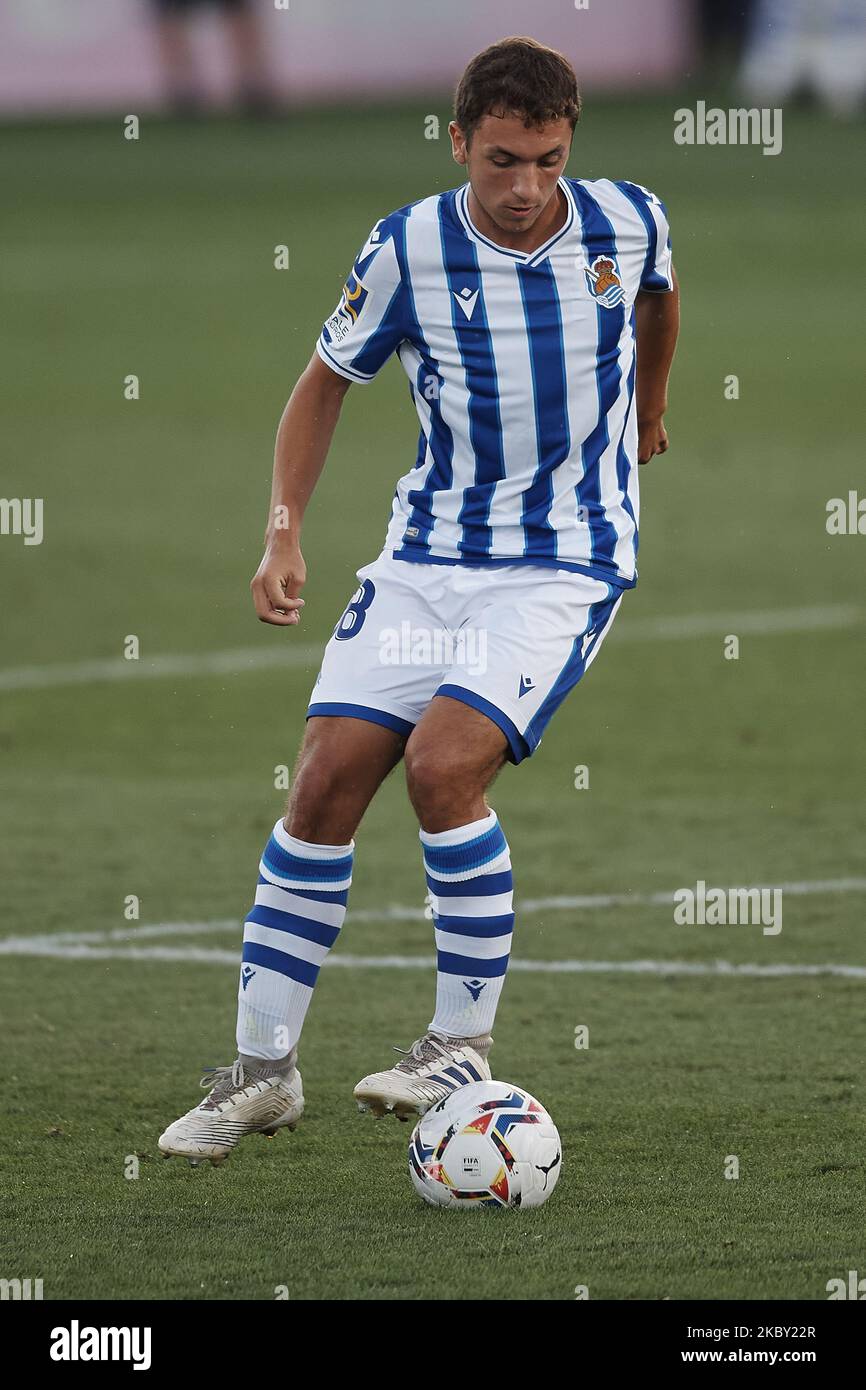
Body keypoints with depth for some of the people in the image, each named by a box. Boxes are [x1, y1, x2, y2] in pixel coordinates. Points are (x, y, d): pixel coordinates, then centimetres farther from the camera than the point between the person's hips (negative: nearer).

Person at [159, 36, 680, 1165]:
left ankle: (466, 1045, -7)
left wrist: (648, 411, 35)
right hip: (427, 554, 2)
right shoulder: (408, 251, -9)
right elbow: (328, 380, 7)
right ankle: (262, 1070, 7)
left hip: (569, 560, -2)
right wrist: (285, 532, -5)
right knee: (327, 781, -5)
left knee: (443, 764, -23)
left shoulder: (626, 223, -8)